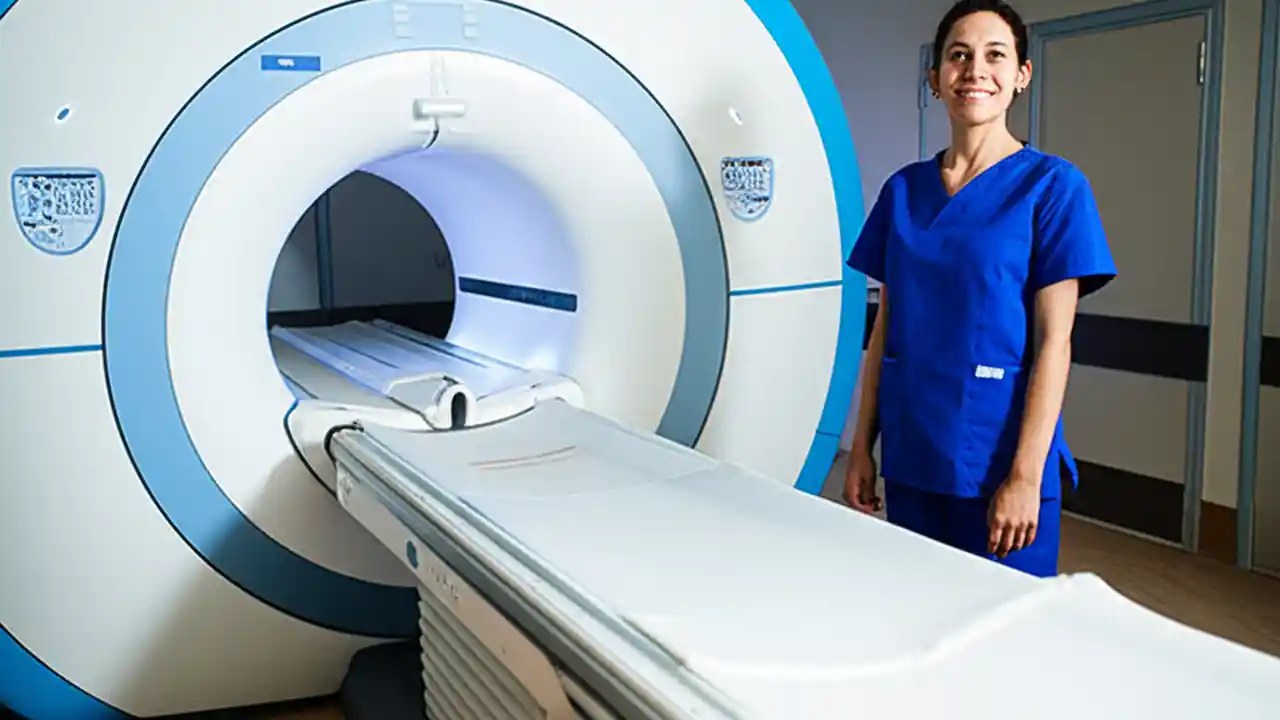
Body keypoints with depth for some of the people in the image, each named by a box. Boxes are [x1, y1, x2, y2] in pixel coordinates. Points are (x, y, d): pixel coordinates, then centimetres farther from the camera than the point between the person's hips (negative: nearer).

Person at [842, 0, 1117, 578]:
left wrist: (1025, 475, -15)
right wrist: (862, 446, 7)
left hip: (1000, 459, -4)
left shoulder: (1053, 185, -6)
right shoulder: (904, 190, 7)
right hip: (910, 455, 4)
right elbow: (885, 328, 9)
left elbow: (1053, 341, -10)